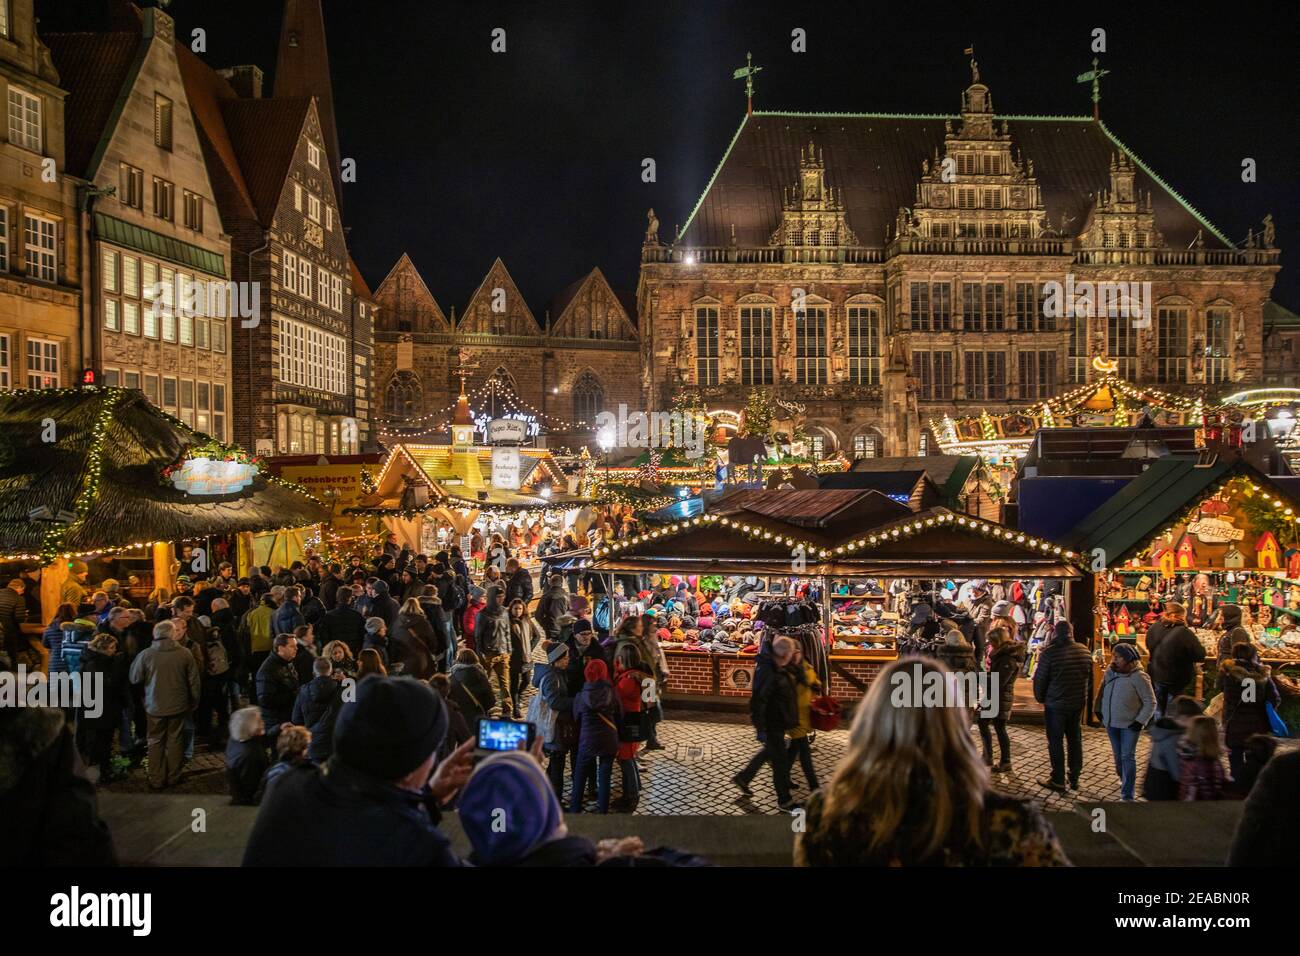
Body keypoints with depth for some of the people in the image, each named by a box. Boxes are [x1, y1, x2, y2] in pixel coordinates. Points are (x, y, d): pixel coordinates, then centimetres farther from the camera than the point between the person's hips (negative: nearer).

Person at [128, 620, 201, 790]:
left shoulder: (145, 654, -13)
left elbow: (134, 678, -2)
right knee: (174, 741, 14)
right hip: (178, 706, 0)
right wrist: (193, 704, 9)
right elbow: (194, 682, -4)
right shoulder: (185, 654, -11)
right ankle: (173, 777, 21)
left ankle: (156, 780, 16)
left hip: (155, 706, 0)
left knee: (156, 742, 13)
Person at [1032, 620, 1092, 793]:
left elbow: (1040, 679, -13)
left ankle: (1058, 781, 10)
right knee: (1075, 740, 17)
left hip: (1055, 704, -5)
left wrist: (1040, 698, 5)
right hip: (1079, 703, 5)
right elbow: (1089, 675, 10)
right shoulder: (1084, 651, -2)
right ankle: (1074, 779, 26)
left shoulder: (1050, 652, -19)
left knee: (1056, 742, 5)